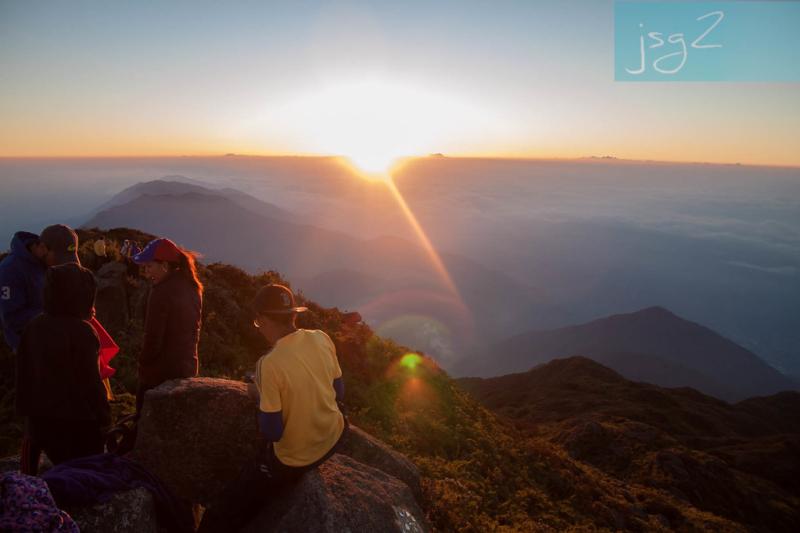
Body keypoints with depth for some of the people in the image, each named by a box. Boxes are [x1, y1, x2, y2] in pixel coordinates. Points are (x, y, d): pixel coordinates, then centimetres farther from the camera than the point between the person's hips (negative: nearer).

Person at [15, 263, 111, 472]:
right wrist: (103, 416, -8)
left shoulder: (33, 327, -2)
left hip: (42, 419, 7)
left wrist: (27, 409, 19)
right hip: (78, 422, -6)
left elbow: (23, 374, 7)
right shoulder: (81, 330, -22)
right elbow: (90, 380, -19)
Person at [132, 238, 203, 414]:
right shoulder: (192, 286, 4)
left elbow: (152, 339, -15)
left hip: (159, 373, -8)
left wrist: (143, 364, -1)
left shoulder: (162, 292, -19)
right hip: (187, 368, 8)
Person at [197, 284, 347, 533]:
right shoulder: (322, 339, -10)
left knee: (229, 511, 14)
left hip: (295, 459, -6)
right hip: (334, 437, 6)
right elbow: (339, 394, 3)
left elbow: (272, 433, -20)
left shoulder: (269, 365, -27)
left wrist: (262, 398, -2)